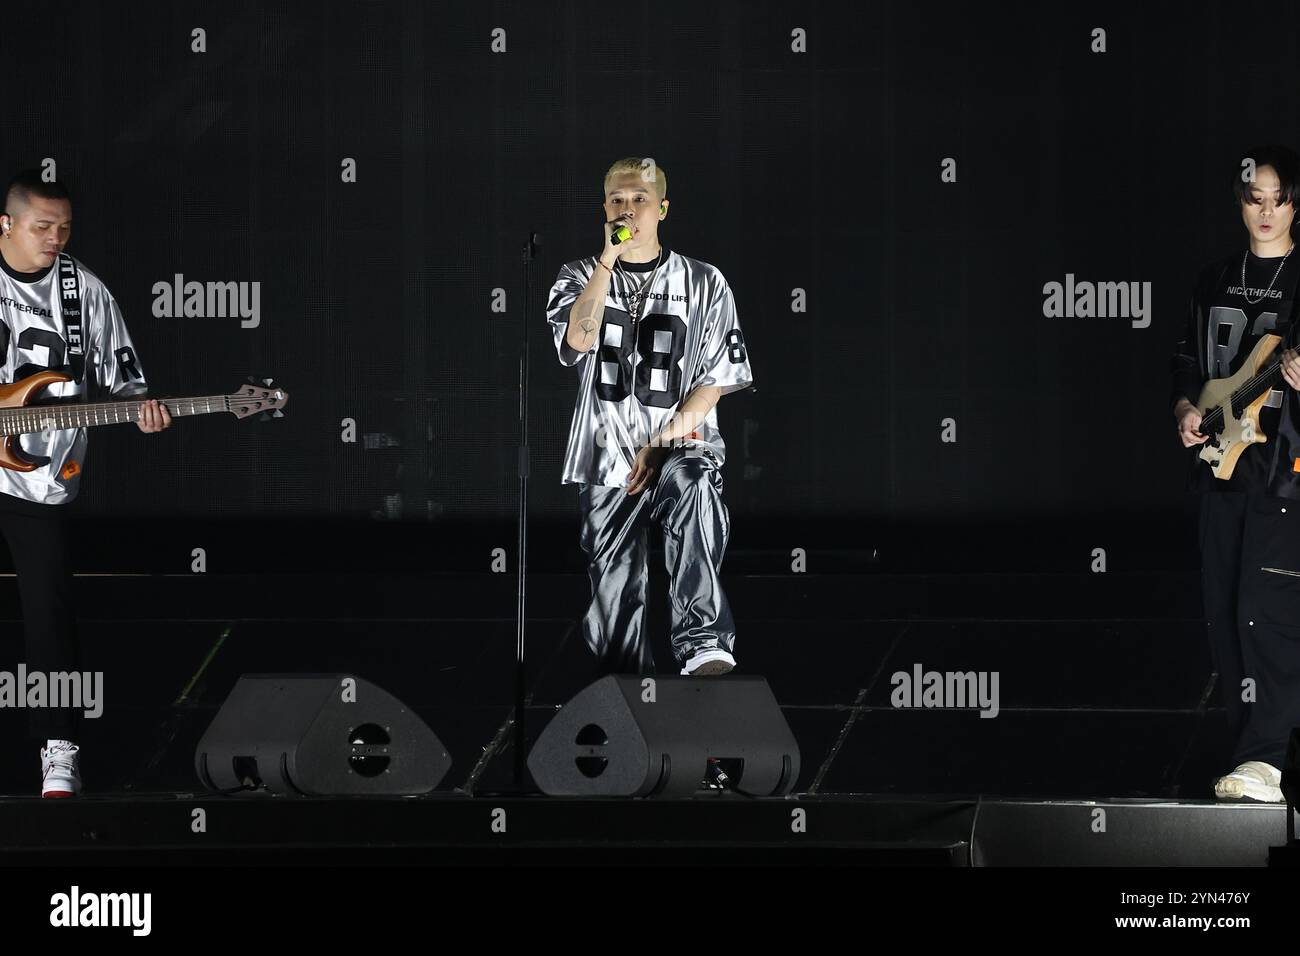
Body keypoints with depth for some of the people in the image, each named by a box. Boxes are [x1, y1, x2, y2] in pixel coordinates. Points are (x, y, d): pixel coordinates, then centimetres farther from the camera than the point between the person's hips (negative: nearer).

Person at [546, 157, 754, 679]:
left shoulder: (704, 283, 7)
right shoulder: (582, 276, 12)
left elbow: (715, 382, 2)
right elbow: (579, 339, -10)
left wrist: (662, 444, -9)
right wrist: (609, 258, -11)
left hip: (682, 445, -3)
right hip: (608, 459, 3)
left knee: (691, 489, -36)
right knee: (614, 597, 0)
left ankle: (704, 646, -46)